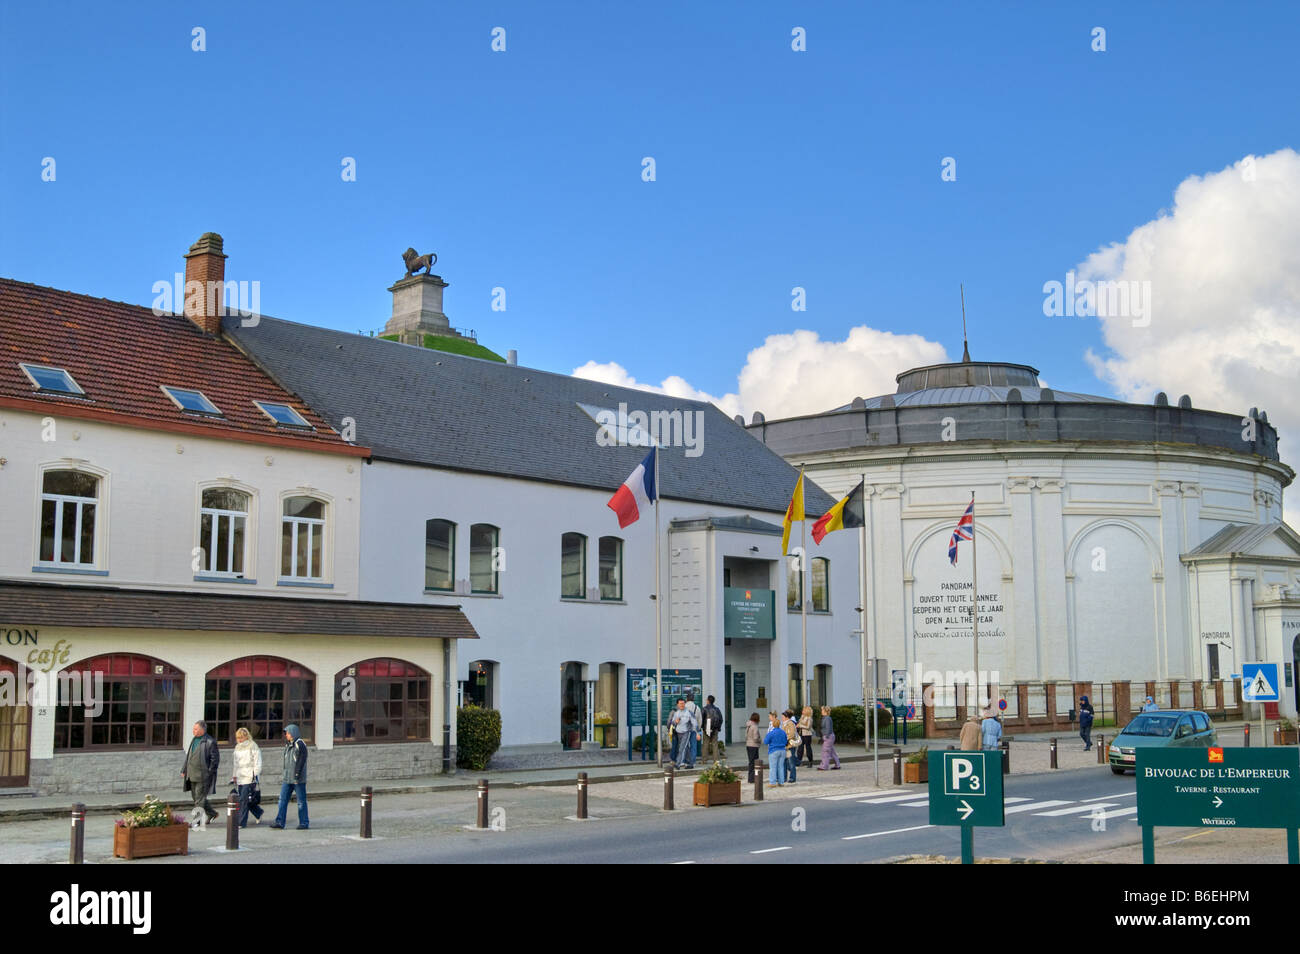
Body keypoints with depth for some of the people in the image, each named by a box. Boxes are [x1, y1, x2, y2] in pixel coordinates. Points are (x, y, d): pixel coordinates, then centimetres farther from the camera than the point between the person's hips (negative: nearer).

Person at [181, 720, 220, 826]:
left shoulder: (210, 742, -13)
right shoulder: (194, 740, 12)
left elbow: (215, 758, -12)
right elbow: (188, 756, 20)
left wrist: (209, 772, -14)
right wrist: (184, 770, 15)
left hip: (203, 776, -9)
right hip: (192, 775, 9)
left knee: (200, 799, -5)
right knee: (195, 797, 14)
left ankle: (196, 820, 1)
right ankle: (211, 813, 28)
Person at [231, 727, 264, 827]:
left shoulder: (253, 747, -6)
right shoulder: (237, 747, 16)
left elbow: (257, 763, -7)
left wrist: (255, 776, -12)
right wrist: (234, 775, 20)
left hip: (250, 778, -7)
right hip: (240, 778, 7)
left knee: (244, 800, -12)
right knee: (246, 800, 8)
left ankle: (241, 823, -9)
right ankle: (259, 813, 31)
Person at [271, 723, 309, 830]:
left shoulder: (300, 745, -13)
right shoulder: (288, 745, 14)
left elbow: (301, 761, -17)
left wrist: (297, 775, -21)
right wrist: (286, 775, 18)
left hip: (298, 780, -8)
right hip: (287, 779, 8)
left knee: (301, 801, 0)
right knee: (283, 800, 3)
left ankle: (304, 823, 7)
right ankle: (279, 822, 5)